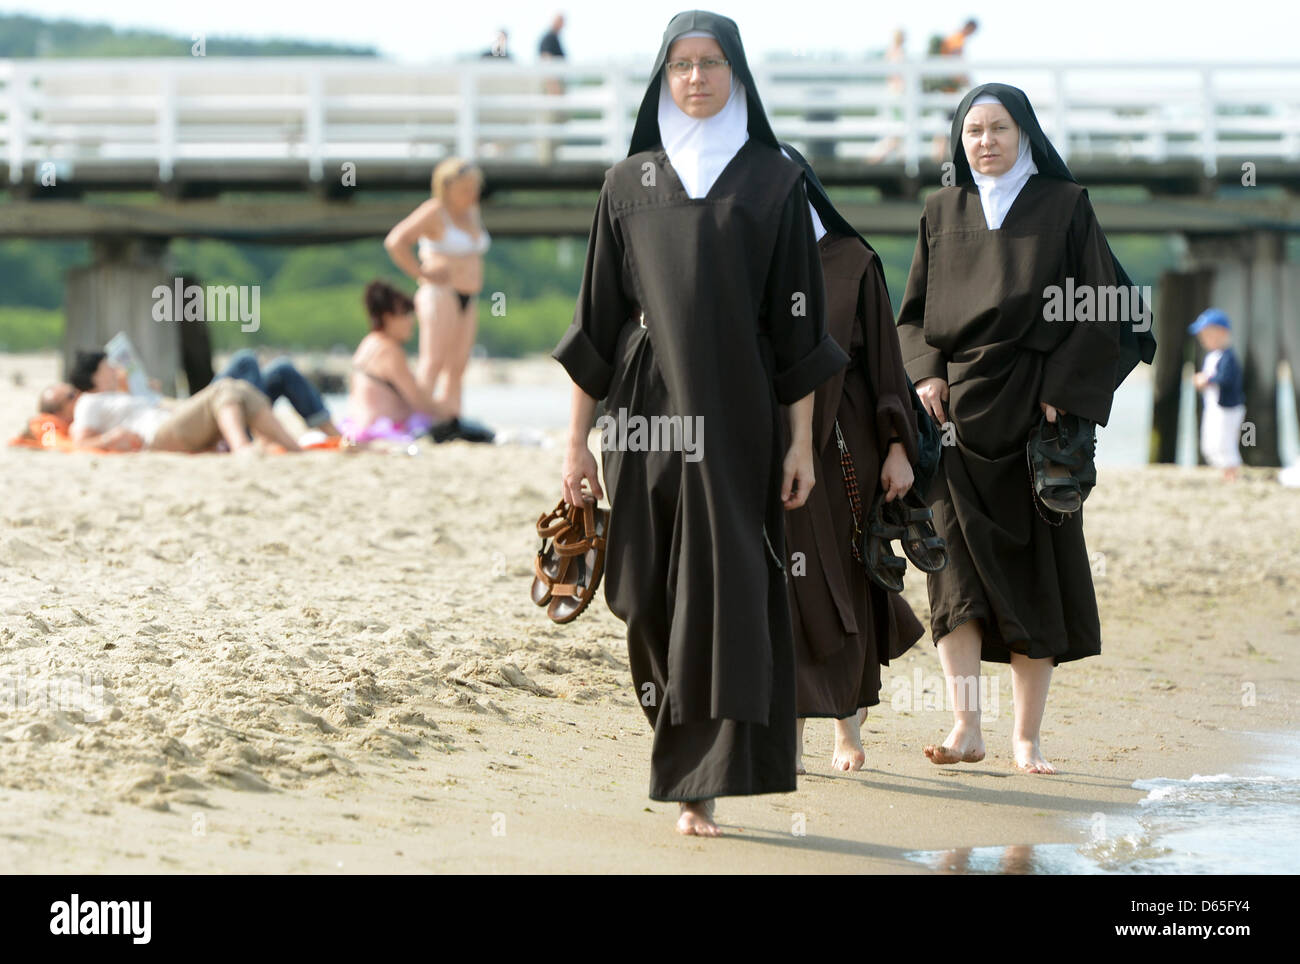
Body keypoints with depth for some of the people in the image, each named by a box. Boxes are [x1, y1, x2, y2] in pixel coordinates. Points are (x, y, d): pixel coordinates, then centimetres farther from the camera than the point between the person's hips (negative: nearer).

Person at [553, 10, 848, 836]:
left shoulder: (775, 182, 4)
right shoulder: (629, 182, 8)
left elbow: (799, 320, 2)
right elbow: (598, 316, 8)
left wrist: (803, 440, -3)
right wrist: (578, 438, 4)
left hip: (735, 418, -2)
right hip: (647, 417, 2)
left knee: (724, 591, -9)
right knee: (651, 600, 5)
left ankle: (702, 786, -11)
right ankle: (688, 756, 25)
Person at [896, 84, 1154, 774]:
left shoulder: (1065, 207, 4)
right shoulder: (943, 213, 12)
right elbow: (913, 311, 15)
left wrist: (1062, 394, -10)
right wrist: (925, 374, -4)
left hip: (1035, 409, -2)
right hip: (957, 407, 2)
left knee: (1036, 570, -1)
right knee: (957, 558, -11)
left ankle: (1027, 737, 4)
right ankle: (966, 727, -16)